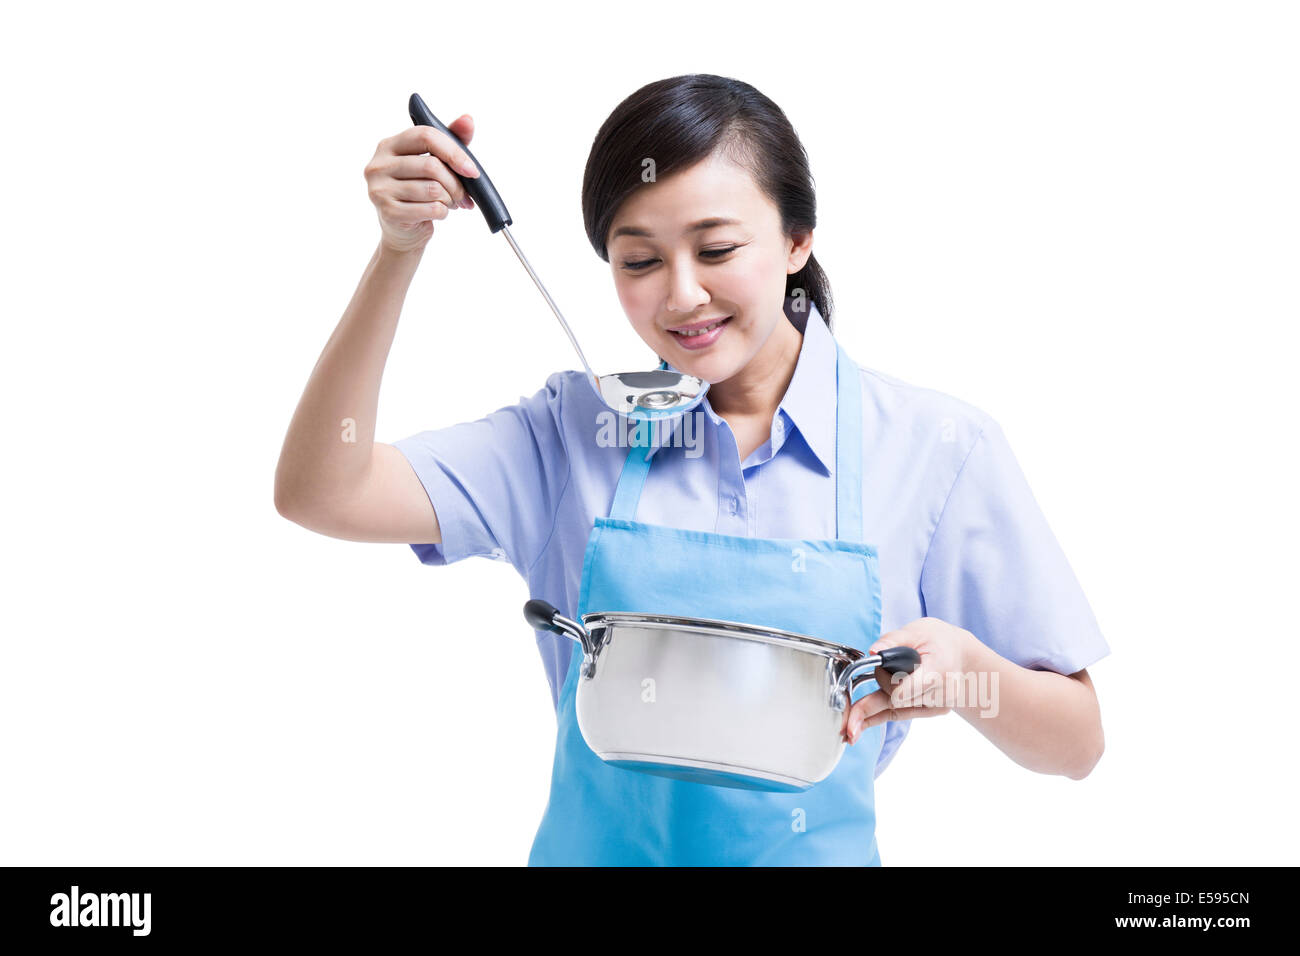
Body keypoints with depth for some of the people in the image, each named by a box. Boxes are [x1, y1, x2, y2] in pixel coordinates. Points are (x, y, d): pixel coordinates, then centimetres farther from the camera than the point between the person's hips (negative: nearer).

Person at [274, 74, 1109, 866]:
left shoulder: (938, 446, -9)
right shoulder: (574, 429, -4)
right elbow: (324, 494, -12)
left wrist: (963, 671, -26)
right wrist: (400, 250, -19)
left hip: (817, 848, 0)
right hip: (590, 847, 1)